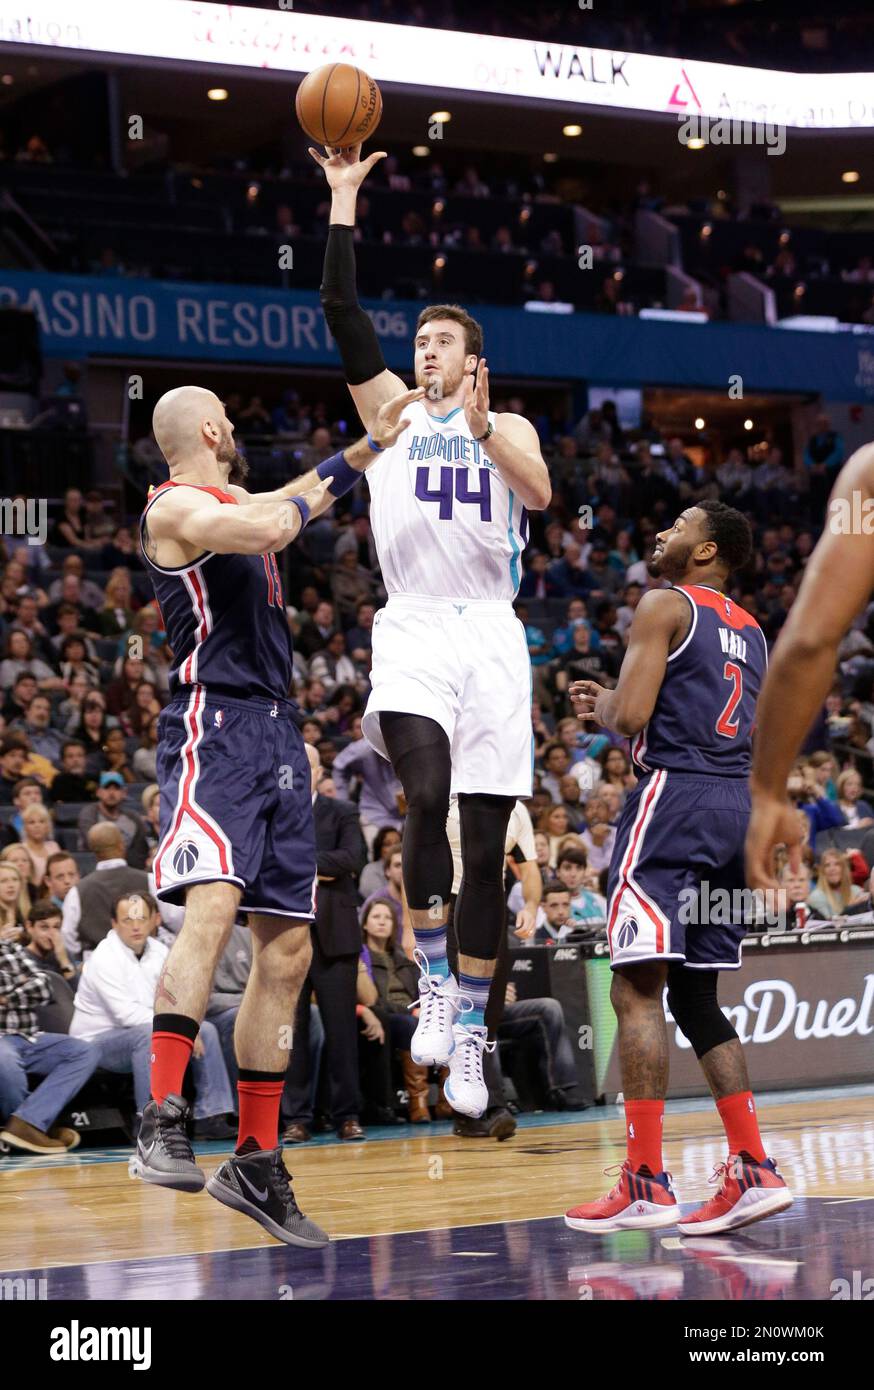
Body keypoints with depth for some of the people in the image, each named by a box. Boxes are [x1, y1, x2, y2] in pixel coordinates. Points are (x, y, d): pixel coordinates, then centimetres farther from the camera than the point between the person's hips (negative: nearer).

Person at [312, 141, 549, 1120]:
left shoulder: (508, 427, 13)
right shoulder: (390, 407, 13)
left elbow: (539, 494, -8)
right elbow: (340, 310, 2)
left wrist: (483, 430, -22)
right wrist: (343, 199, -3)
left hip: (491, 635, 1)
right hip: (411, 629, -1)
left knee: (485, 841, 1)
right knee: (425, 795, -25)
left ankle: (469, 1031, 9)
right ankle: (432, 983, -10)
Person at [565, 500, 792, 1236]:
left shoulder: (666, 606, -4)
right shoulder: (750, 630, 22)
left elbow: (631, 716, -14)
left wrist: (601, 702, 11)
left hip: (674, 793, -8)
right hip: (737, 804, 9)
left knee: (638, 989, -9)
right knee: (696, 997, 15)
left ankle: (646, 1185, -14)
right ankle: (755, 1171, 8)